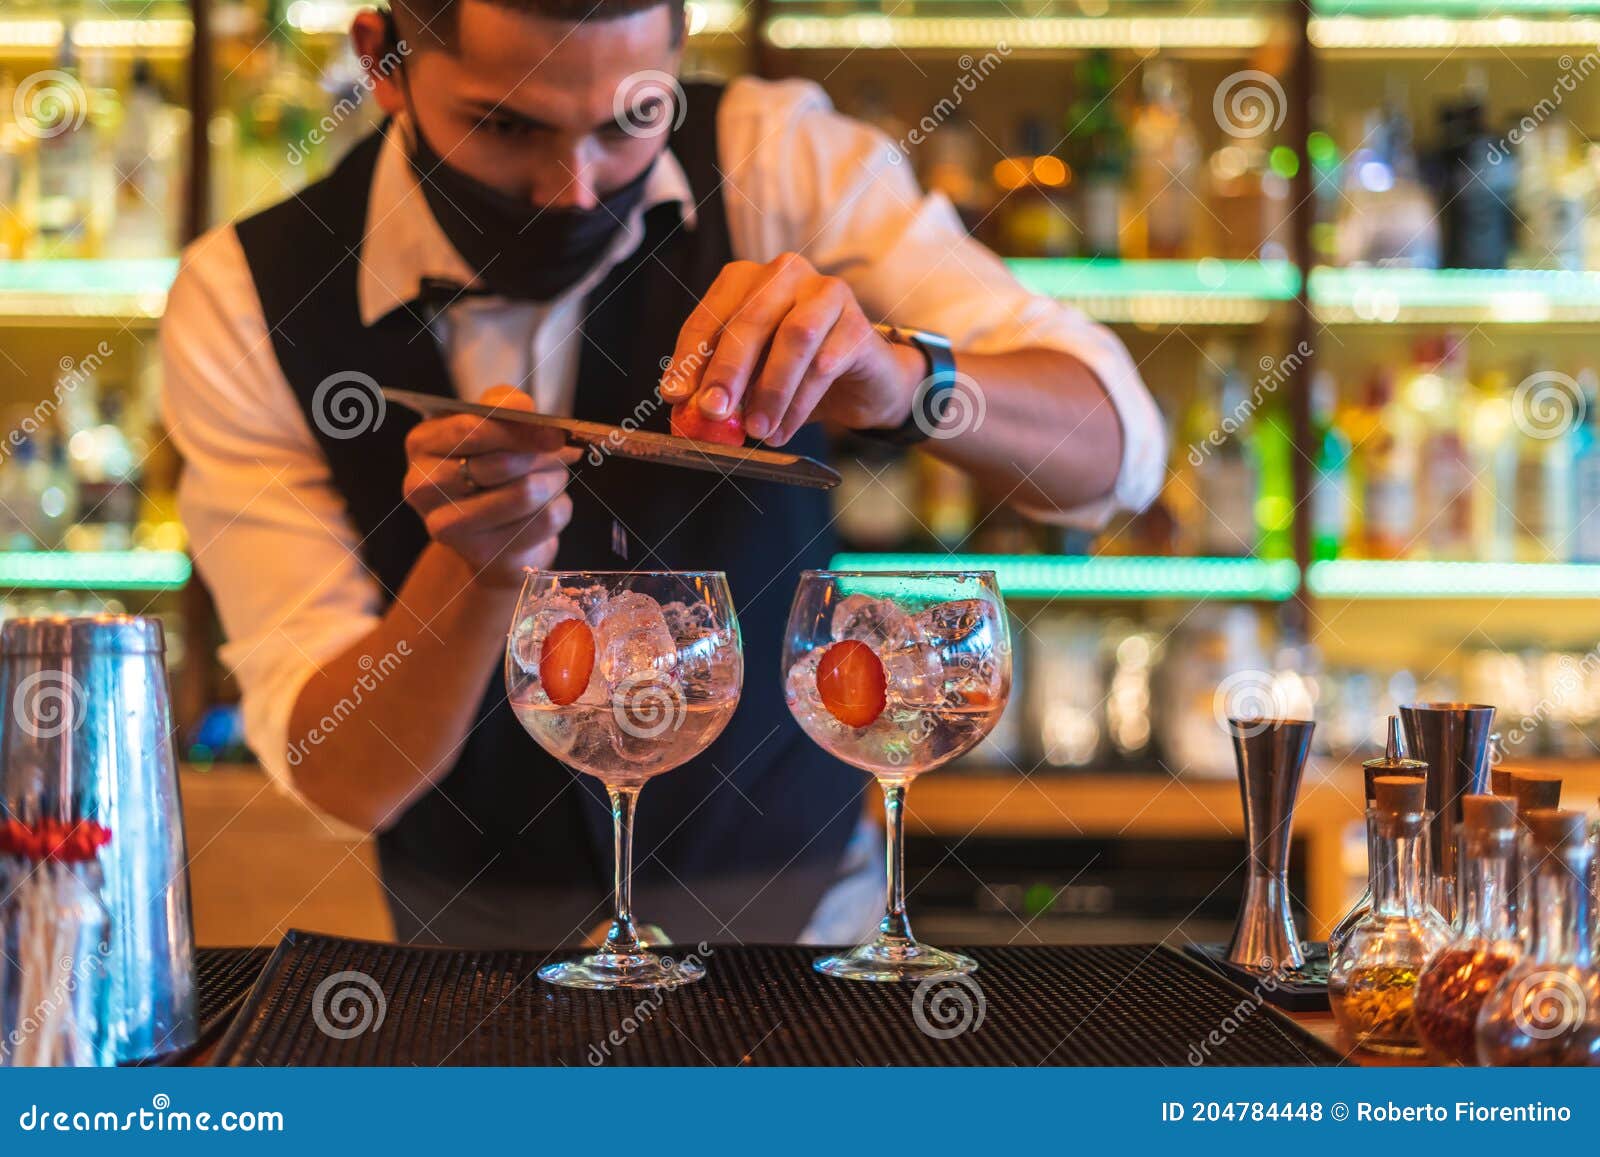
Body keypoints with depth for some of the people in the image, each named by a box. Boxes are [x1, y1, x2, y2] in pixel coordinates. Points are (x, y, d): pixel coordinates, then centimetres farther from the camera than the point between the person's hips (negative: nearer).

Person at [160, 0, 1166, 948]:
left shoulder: (771, 161, -12)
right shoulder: (243, 300, -13)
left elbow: (1115, 450, -15)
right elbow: (347, 780, -14)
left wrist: (901, 376, -35)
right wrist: (471, 570, -34)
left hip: (795, 895, 0)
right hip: (475, 932, 0)